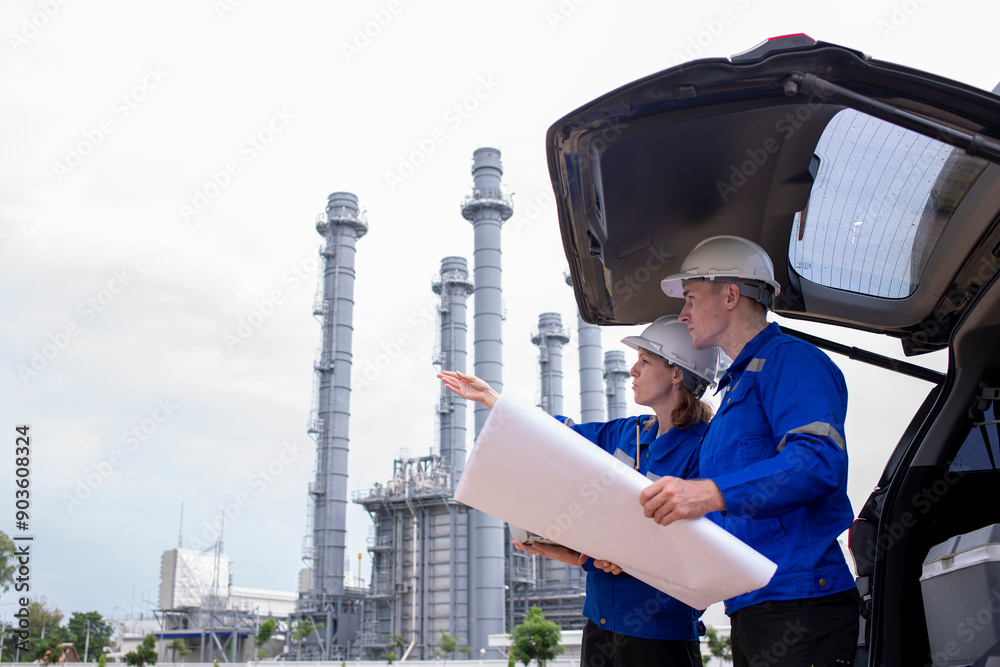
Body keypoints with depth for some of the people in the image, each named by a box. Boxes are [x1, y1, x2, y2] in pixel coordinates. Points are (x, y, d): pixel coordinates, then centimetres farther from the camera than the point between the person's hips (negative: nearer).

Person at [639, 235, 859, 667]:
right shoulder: (736, 386, 24)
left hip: (799, 604, -9)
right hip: (747, 607, 9)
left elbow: (820, 460, -23)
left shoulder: (789, 360, -6)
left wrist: (714, 492, -34)